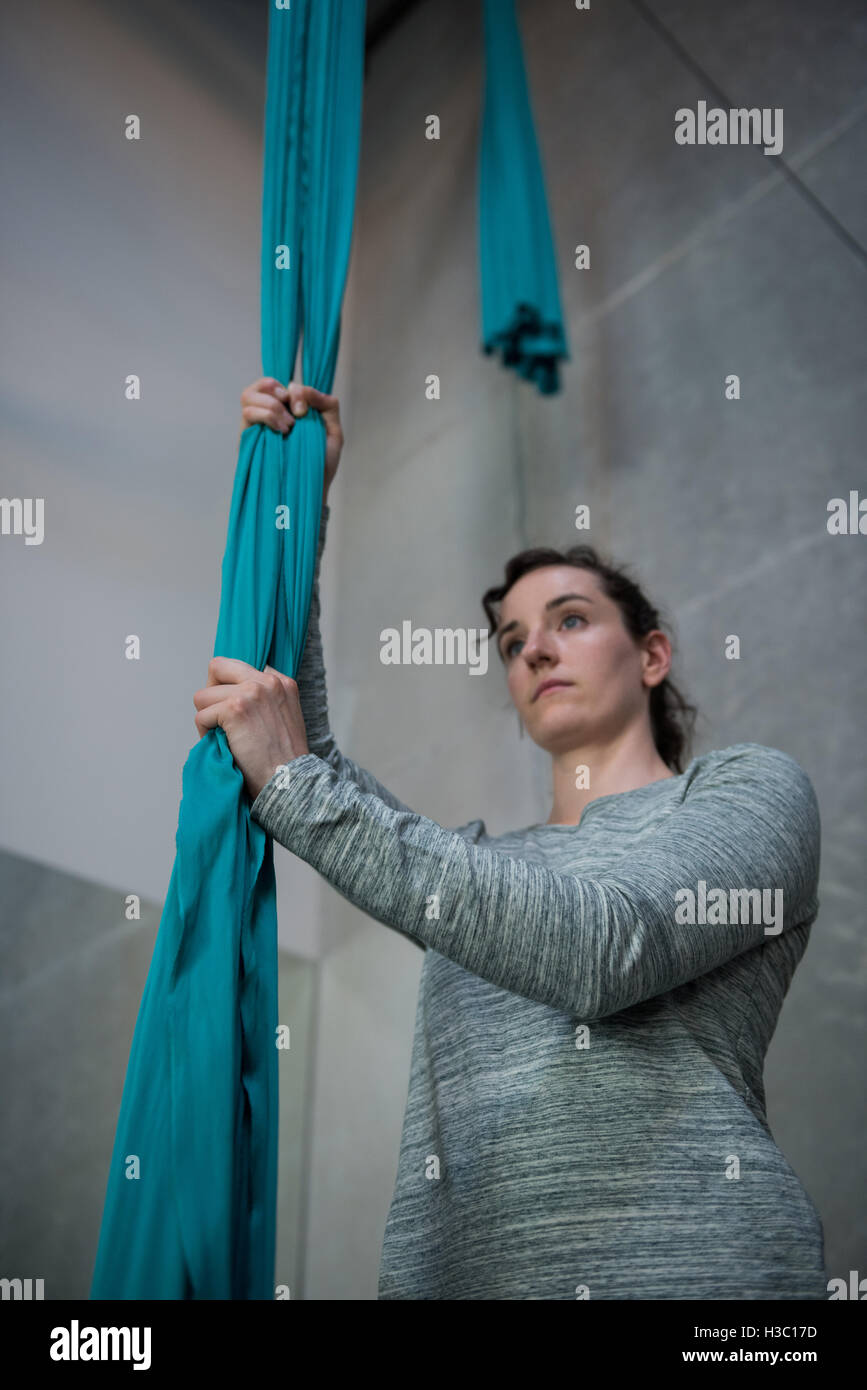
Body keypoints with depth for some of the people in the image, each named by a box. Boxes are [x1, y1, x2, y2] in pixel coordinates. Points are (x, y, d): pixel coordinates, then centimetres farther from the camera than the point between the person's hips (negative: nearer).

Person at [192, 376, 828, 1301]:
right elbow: (302, 747, 23)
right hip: (450, 1270, 5)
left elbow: (601, 951, -10)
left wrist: (297, 782, -9)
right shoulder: (475, 866, 24)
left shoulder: (751, 788, 6)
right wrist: (297, 507, 19)